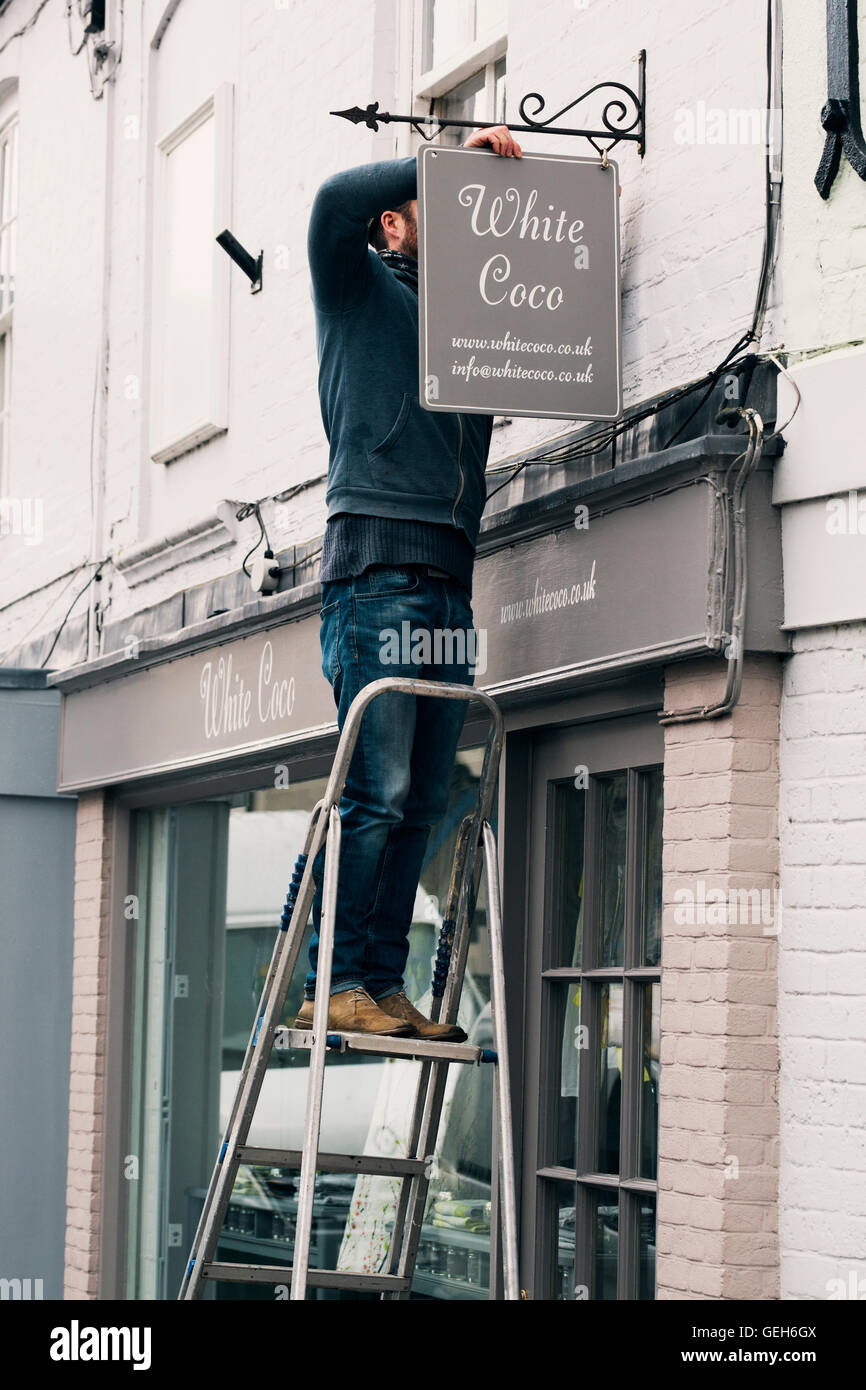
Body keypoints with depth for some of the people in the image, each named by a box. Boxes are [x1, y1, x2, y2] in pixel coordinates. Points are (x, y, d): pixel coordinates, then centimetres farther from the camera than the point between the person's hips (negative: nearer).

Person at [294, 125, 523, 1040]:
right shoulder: (360, 289, 9)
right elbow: (336, 200, -10)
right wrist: (455, 155, -5)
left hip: (449, 586, 6)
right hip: (378, 568, -6)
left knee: (421, 805, 3)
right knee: (375, 792, -12)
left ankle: (385, 985, 5)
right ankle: (332, 983, -10)